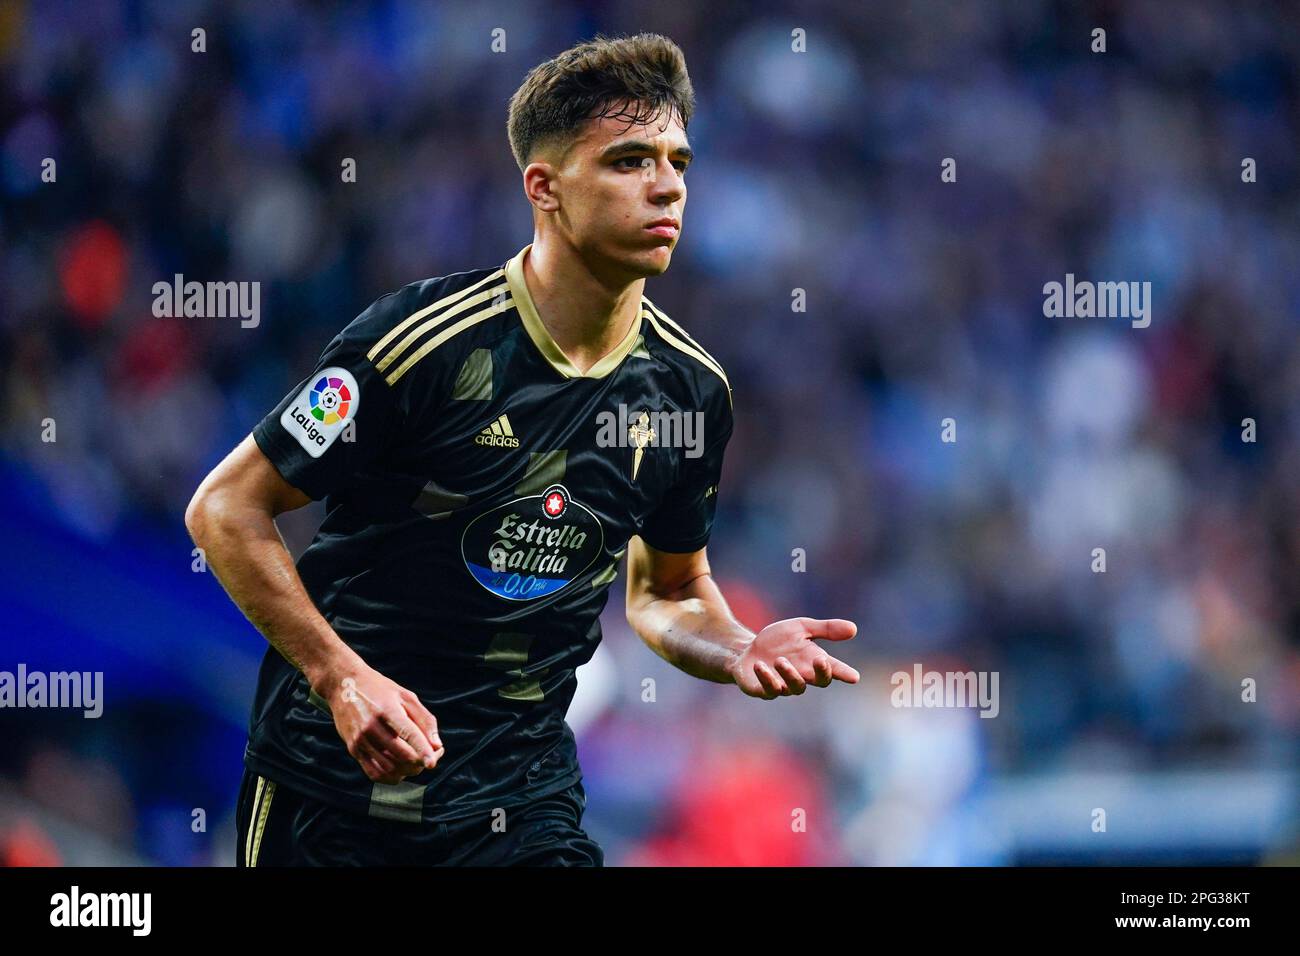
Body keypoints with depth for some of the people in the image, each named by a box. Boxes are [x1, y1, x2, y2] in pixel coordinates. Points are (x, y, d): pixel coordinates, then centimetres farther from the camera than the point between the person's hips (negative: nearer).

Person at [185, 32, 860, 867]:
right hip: (333, 776, -3)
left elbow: (670, 590, 15)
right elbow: (226, 509, -12)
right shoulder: (422, 339, -17)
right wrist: (341, 677, -19)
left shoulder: (691, 388, -1)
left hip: (523, 793, 3)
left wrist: (742, 653, -7)